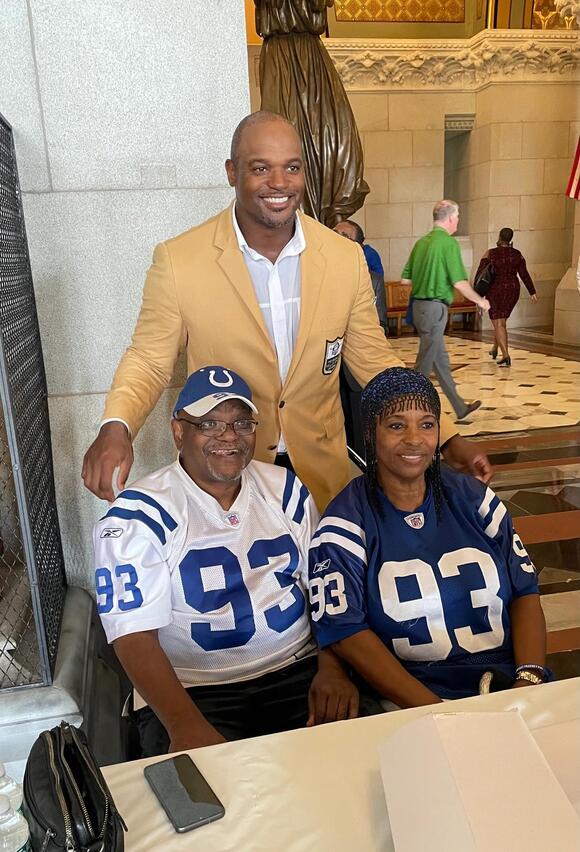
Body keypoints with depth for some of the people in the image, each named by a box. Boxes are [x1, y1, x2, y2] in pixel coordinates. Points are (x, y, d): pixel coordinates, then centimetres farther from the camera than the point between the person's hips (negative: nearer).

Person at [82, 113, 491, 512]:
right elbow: (149, 360, -5)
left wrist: (447, 438, -6)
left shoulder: (347, 258, -6)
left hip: (322, 473, 3)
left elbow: (374, 360, 1)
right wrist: (116, 427, -26)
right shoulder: (177, 261, -14)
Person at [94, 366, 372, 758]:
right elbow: (134, 635, -14)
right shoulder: (139, 515, -8)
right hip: (193, 689, -4)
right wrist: (186, 726, -27)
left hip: (297, 671, 4)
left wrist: (332, 666, -9)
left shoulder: (286, 489, 6)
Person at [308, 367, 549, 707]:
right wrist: (435, 711, -19)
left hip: (507, 676, 4)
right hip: (408, 698, -3)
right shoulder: (347, 520, -4)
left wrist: (529, 679, -8)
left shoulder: (472, 498, 8)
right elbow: (344, 630, -12)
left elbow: (525, 592, 8)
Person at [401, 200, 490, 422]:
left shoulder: (421, 242, 11)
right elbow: (460, 283, -15)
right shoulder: (449, 242, -11)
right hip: (435, 307, -8)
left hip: (418, 306, 8)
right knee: (424, 363, -2)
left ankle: (460, 407, 26)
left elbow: (405, 279, 12)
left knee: (441, 360, 14)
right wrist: (480, 300, 0)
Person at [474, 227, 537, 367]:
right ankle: (494, 349, 37)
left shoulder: (490, 253, -8)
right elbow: (524, 275, -1)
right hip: (512, 290, 4)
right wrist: (532, 292, 4)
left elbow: (480, 273, -6)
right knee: (501, 320, 22)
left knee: (499, 323, -4)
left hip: (495, 290, -4)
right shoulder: (517, 254, 1)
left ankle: (506, 356, -16)